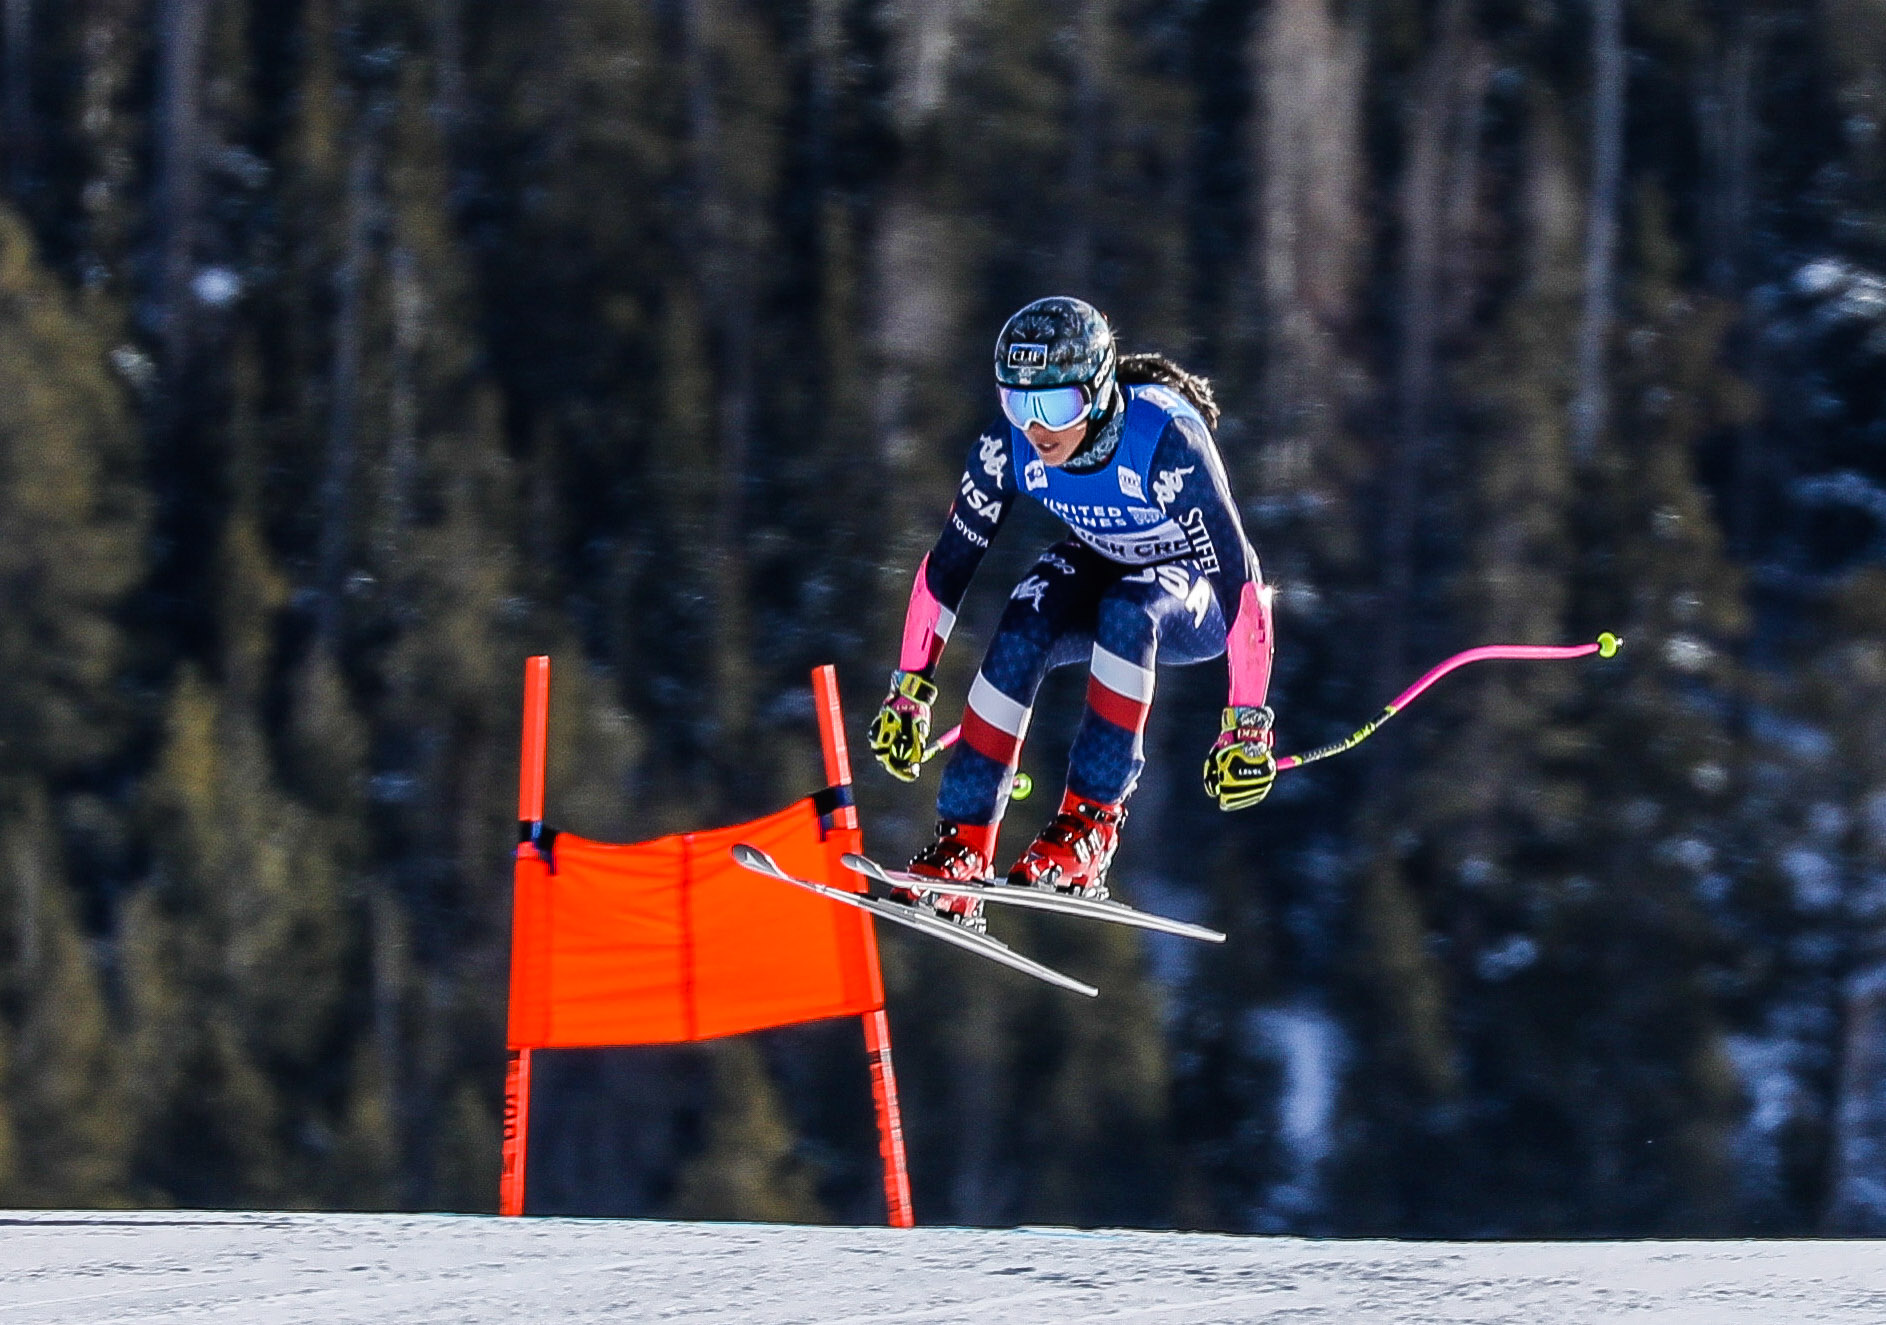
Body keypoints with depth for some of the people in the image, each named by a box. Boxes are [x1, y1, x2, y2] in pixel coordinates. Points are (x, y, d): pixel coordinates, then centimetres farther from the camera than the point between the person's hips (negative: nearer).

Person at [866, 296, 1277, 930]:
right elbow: (947, 563, -7)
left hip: (1198, 601, -4)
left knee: (1127, 610, -36)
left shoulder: (1165, 441, -34)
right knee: (1025, 625, -27)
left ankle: (1092, 819, -30)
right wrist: (909, 690, -9)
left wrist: (1246, 727, -33)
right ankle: (964, 845, -25)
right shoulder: (1010, 446, -20)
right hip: (1100, 569, 4)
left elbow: (1240, 578, -32)